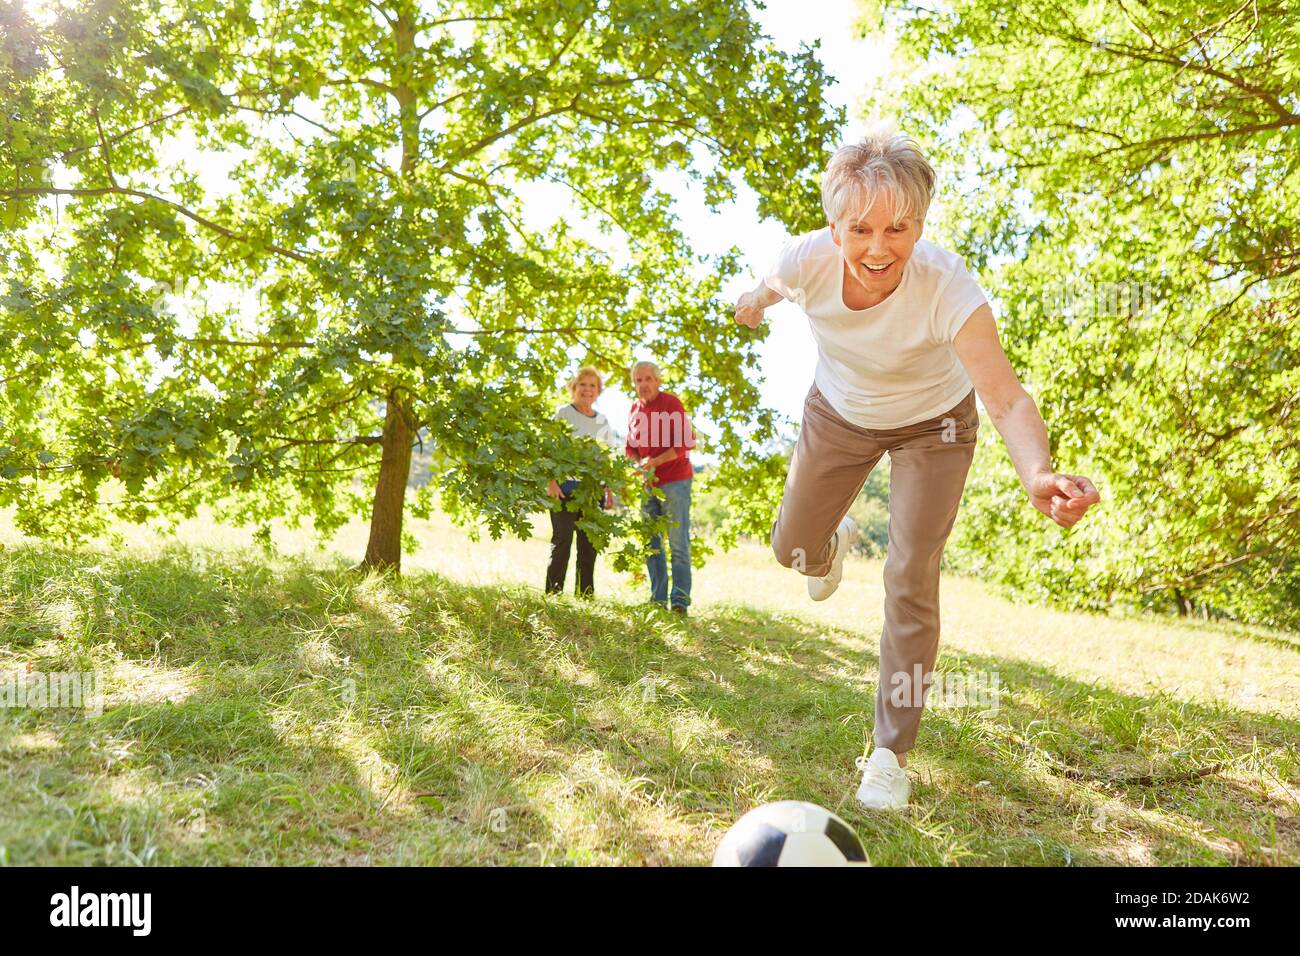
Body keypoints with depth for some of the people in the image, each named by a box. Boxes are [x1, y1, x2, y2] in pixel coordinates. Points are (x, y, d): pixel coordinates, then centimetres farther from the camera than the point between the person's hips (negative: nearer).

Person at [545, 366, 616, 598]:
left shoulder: (603, 422, 16)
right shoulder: (562, 414, 1)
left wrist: (610, 491, 10)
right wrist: (551, 481, -16)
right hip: (566, 486, -5)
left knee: (589, 544, 5)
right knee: (562, 540, -6)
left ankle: (586, 593, 12)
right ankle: (553, 592, -1)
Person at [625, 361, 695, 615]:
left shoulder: (671, 404, -8)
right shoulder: (634, 409, 10)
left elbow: (685, 443, -13)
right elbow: (631, 447, 16)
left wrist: (655, 462, -20)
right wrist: (640, 466, -4)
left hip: (675, 482, -6)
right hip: (648, 483, 6)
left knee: (678, 543, -7)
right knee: (651, 544, 7)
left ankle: (680, 601, -4)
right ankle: (658, 599, 15)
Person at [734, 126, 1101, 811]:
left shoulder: (946, 286, -38)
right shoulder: (805, 260, -31)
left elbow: (1007, 398, -46)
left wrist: (1038, 473, -65)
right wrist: (755, 302, 16)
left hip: (933, 424, -3)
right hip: (839, 412, 3)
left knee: (911, 583, -8)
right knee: (790, 548, 10)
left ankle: (890, 754, 8)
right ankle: (834, 543, 52)